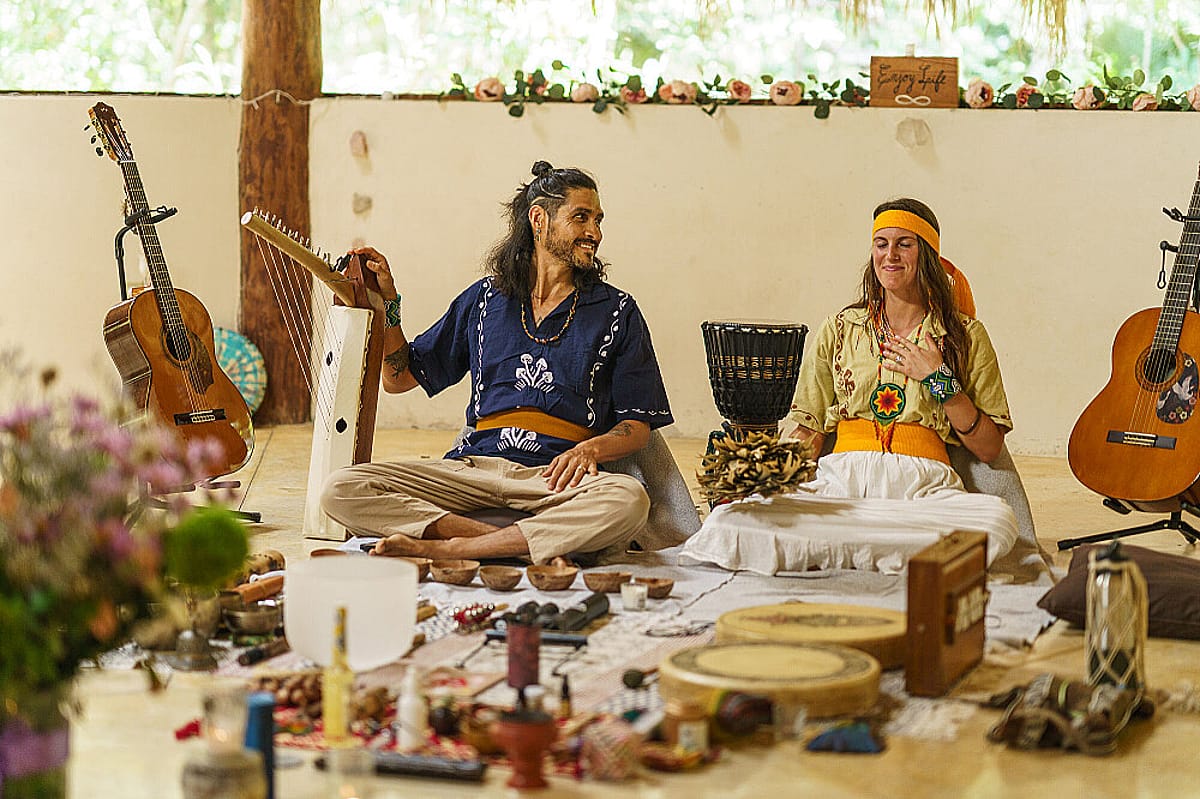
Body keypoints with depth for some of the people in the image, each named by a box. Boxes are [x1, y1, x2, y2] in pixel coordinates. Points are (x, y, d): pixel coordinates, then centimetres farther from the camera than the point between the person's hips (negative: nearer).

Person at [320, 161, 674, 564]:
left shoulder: (616, 312, 13)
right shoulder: (485, 298, 18)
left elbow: (638, 425, 7)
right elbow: (398, 377, 24)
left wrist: (591, 448, -13)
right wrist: (386, 300, 11)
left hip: (555, 477, -2)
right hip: (472, 468, 2)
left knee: (628, 500, -39)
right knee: (340, 490, -22)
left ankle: (446, 548, -36)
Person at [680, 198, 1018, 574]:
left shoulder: (966, 335, 13)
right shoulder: (839, 329, 18)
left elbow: (989, 449, 8)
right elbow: (808, 431, 15)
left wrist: (940, 380, -2)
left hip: (925, 488, 0)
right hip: (841, 482, 0)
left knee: (998, 518, -38)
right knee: (731, 520, -29)